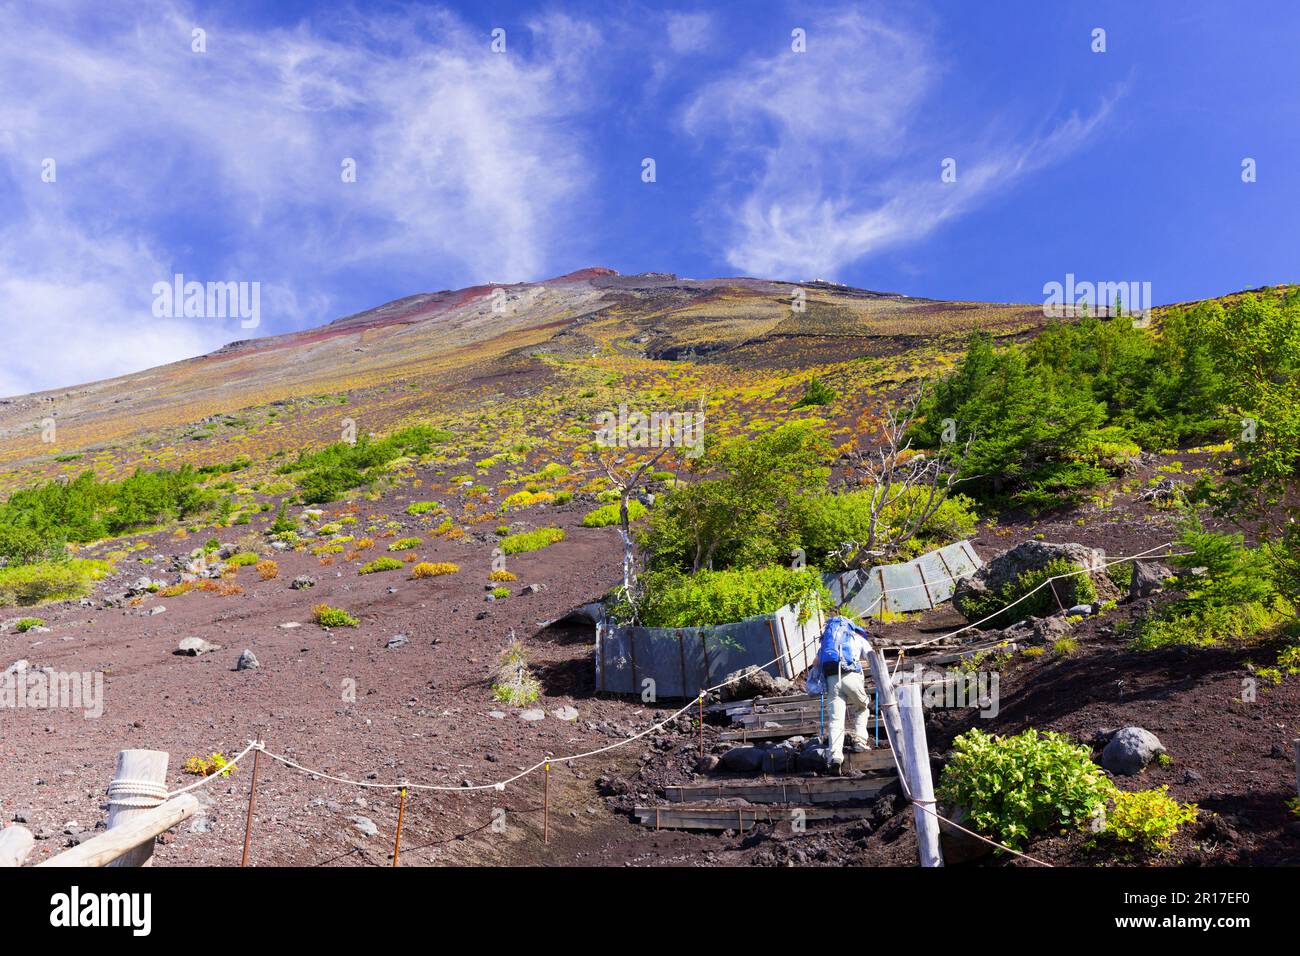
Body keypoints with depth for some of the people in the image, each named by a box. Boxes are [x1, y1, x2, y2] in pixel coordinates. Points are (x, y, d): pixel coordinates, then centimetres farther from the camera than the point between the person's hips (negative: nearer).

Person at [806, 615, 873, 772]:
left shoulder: (826, 641, 33)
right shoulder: (859, 638, 26)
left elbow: (816, 664, 22)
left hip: (831, 678, 2)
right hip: (851, 675, -2)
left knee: (836, 719, 0)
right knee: (861, 709, 25)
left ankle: (836, 756, -14)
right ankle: (859, 741, 15)